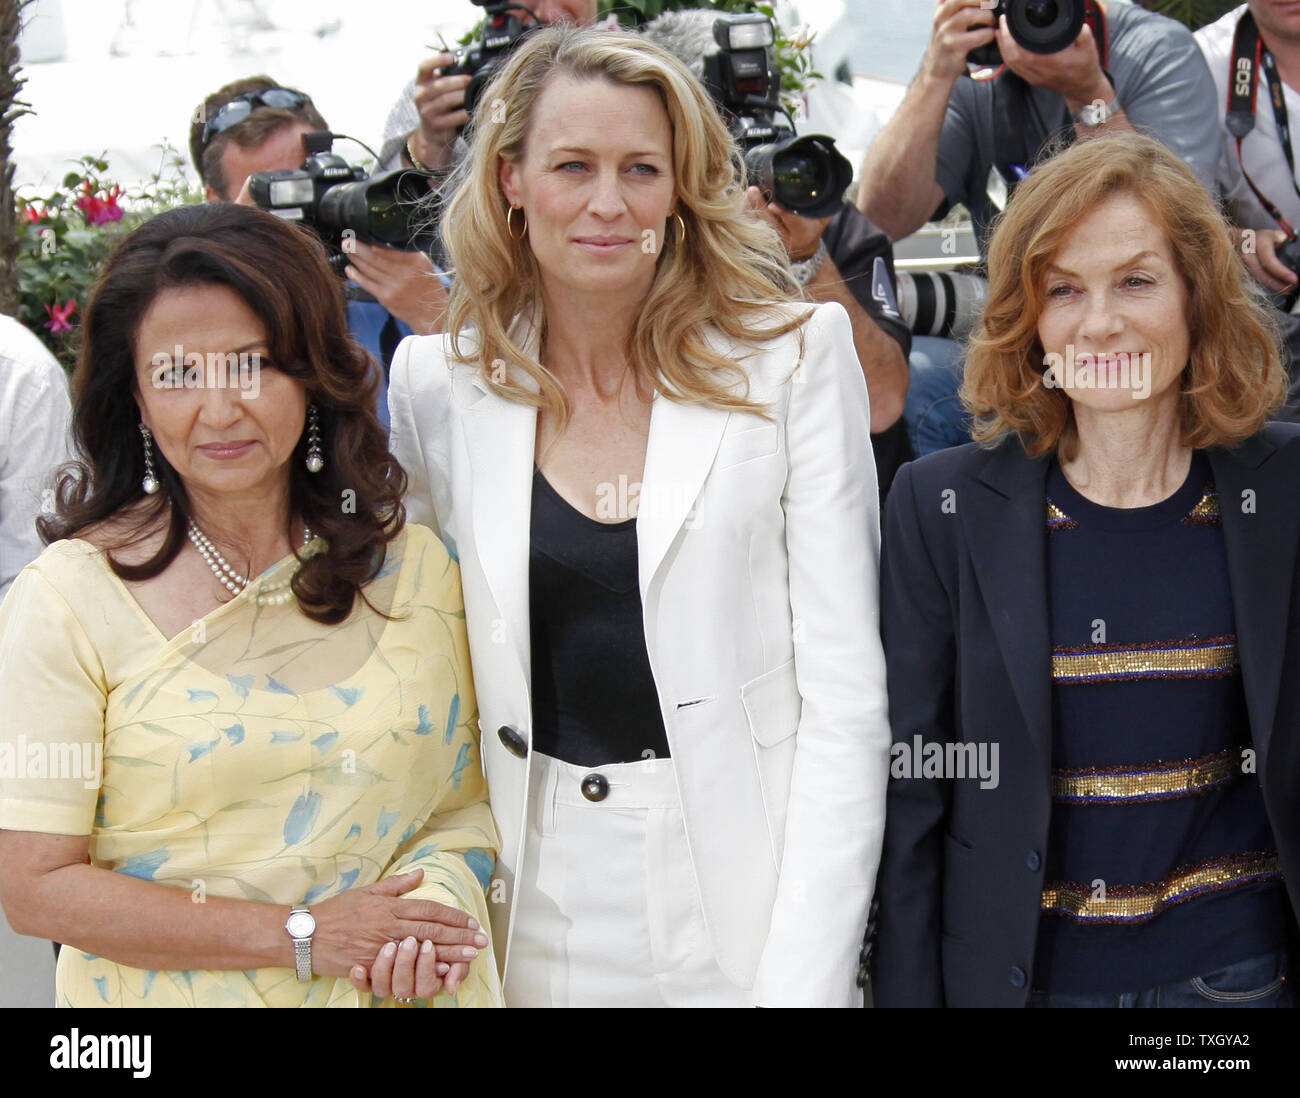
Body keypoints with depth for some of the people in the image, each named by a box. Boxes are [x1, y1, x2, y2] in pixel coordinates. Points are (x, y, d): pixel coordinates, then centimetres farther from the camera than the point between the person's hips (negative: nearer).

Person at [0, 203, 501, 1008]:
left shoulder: (415, 569, -1)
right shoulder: (70, 597, -12)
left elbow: (466, 794, 5)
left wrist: (442, 890, -17)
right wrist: (303, 936, -17)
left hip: (399, 987, 3)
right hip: (169, 991, -2)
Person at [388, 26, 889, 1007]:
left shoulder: (795, 358, -6)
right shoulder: (436, 382, 1)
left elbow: (846, 694, -9)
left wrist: (806, 974, -14)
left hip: (743, 920, -2)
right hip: (535, 913, 2)